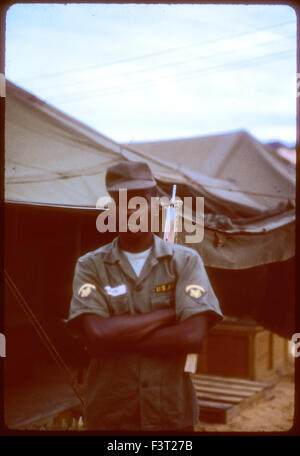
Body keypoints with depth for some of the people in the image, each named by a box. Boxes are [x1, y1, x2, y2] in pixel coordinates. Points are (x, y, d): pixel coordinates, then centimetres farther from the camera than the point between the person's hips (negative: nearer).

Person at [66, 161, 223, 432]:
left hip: (173, 413, 0)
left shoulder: (186, 261, -4)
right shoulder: (90, 266, -3)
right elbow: (96, 333, -19)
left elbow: (193, 336, -17)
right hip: (108, 416, 0)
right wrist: (168, 313, -15)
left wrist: (116, 338, -16)